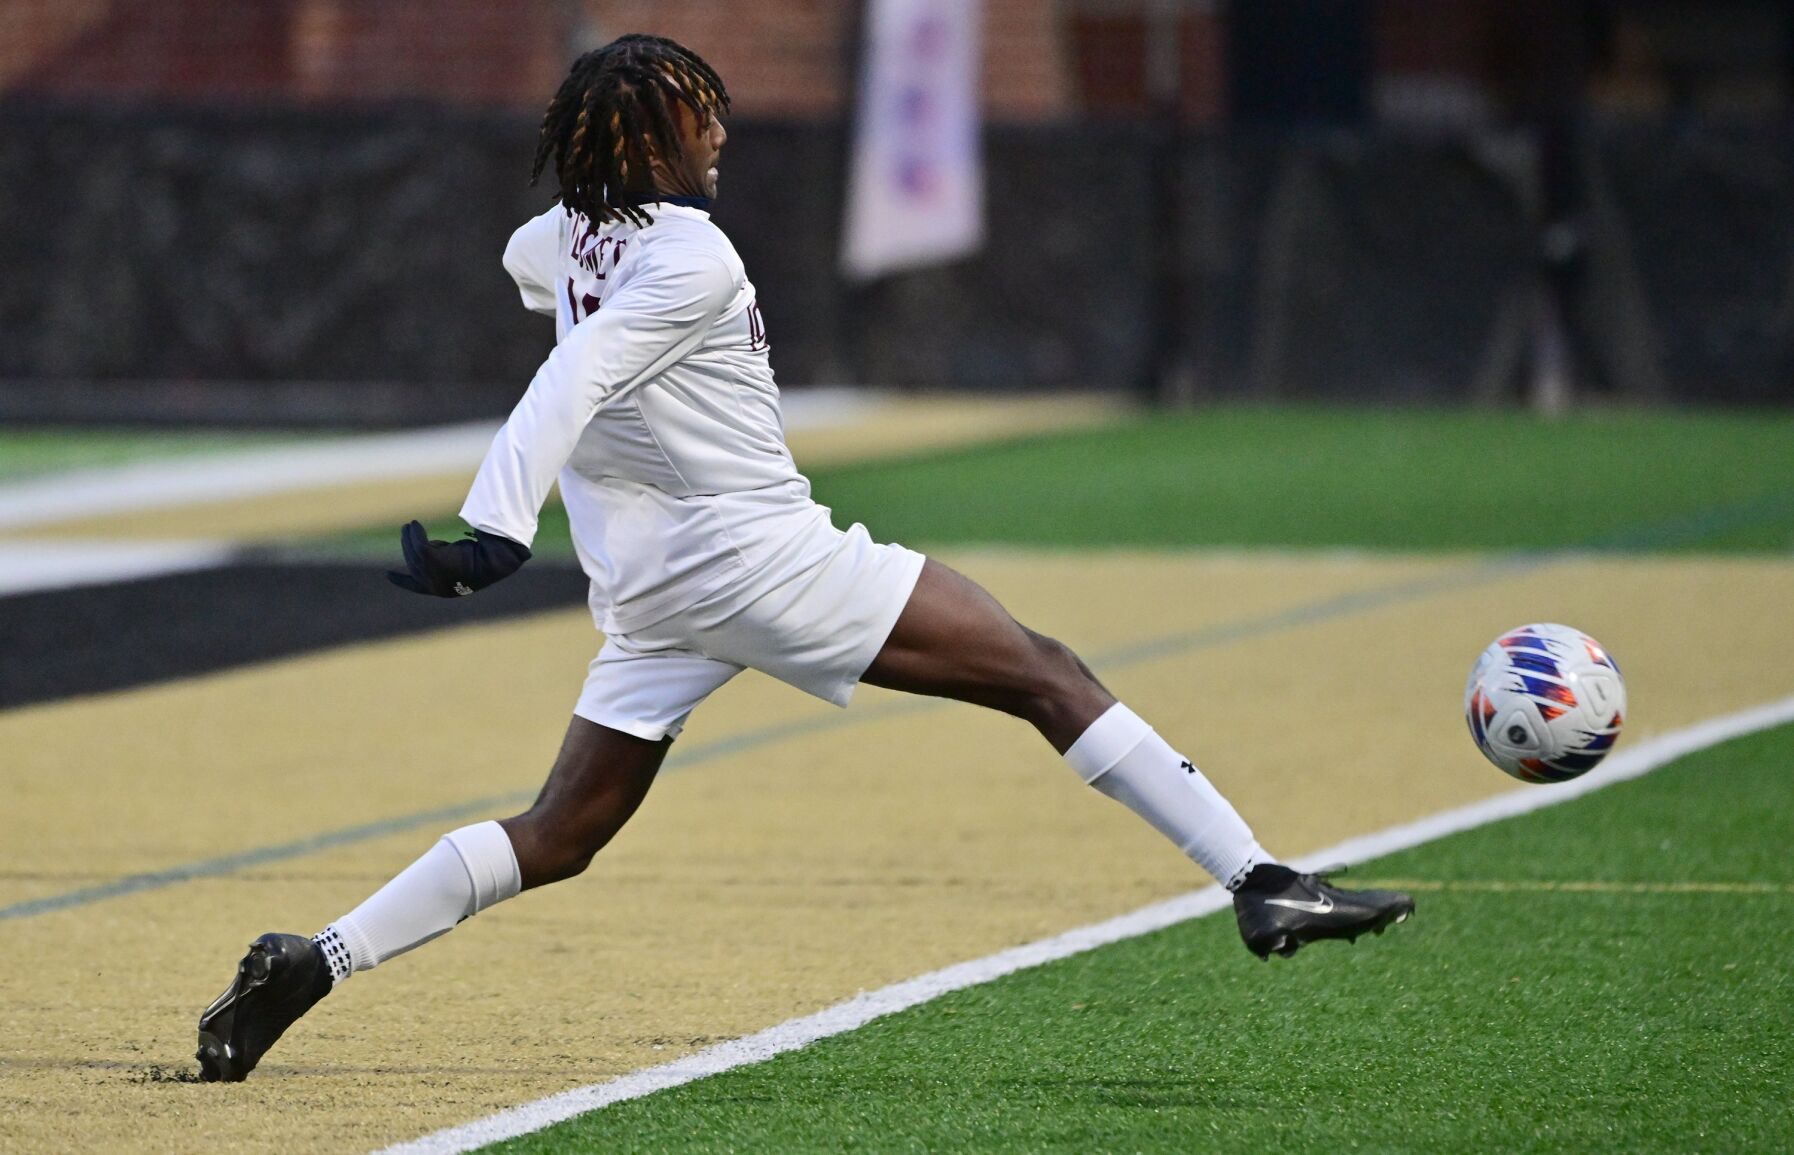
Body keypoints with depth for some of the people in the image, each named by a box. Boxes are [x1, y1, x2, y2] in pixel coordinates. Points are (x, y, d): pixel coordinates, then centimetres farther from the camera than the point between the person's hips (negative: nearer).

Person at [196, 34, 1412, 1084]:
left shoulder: (558, 241, 8)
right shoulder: (692, 259, -15)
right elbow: (570, 390, -27)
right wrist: (496, 535, -37)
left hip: (644, 596, 8)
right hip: (764, 558, -8)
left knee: (556, 838, 12)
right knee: (1046, 677, -2)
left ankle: (309, 964, -2)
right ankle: (1260, 880, -7)